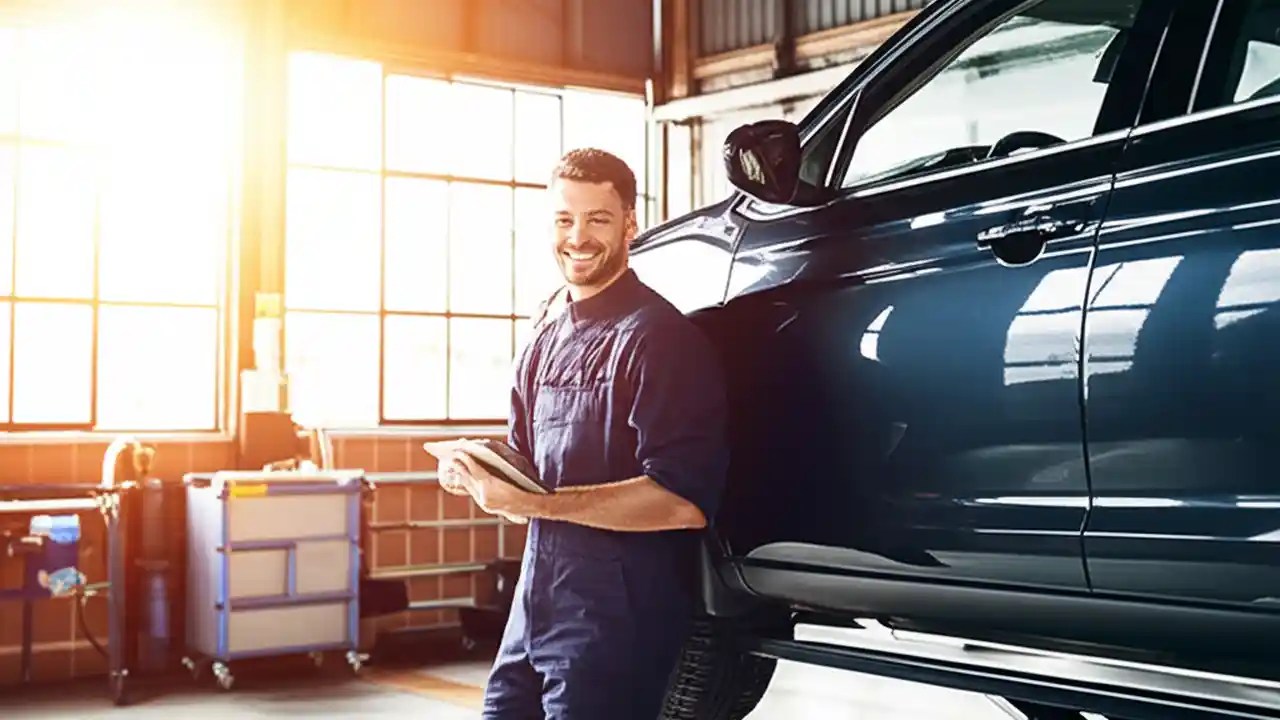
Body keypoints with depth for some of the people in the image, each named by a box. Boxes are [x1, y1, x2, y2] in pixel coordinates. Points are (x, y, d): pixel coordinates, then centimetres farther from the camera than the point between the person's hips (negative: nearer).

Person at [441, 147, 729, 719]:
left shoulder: (659, 335, -12)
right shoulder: (546, 340, 14)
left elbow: (684, 502, -22)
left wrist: (531, 502, -23)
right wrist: (482, 479, -2)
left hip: (619, 614, -7)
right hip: (536, 601, 8)